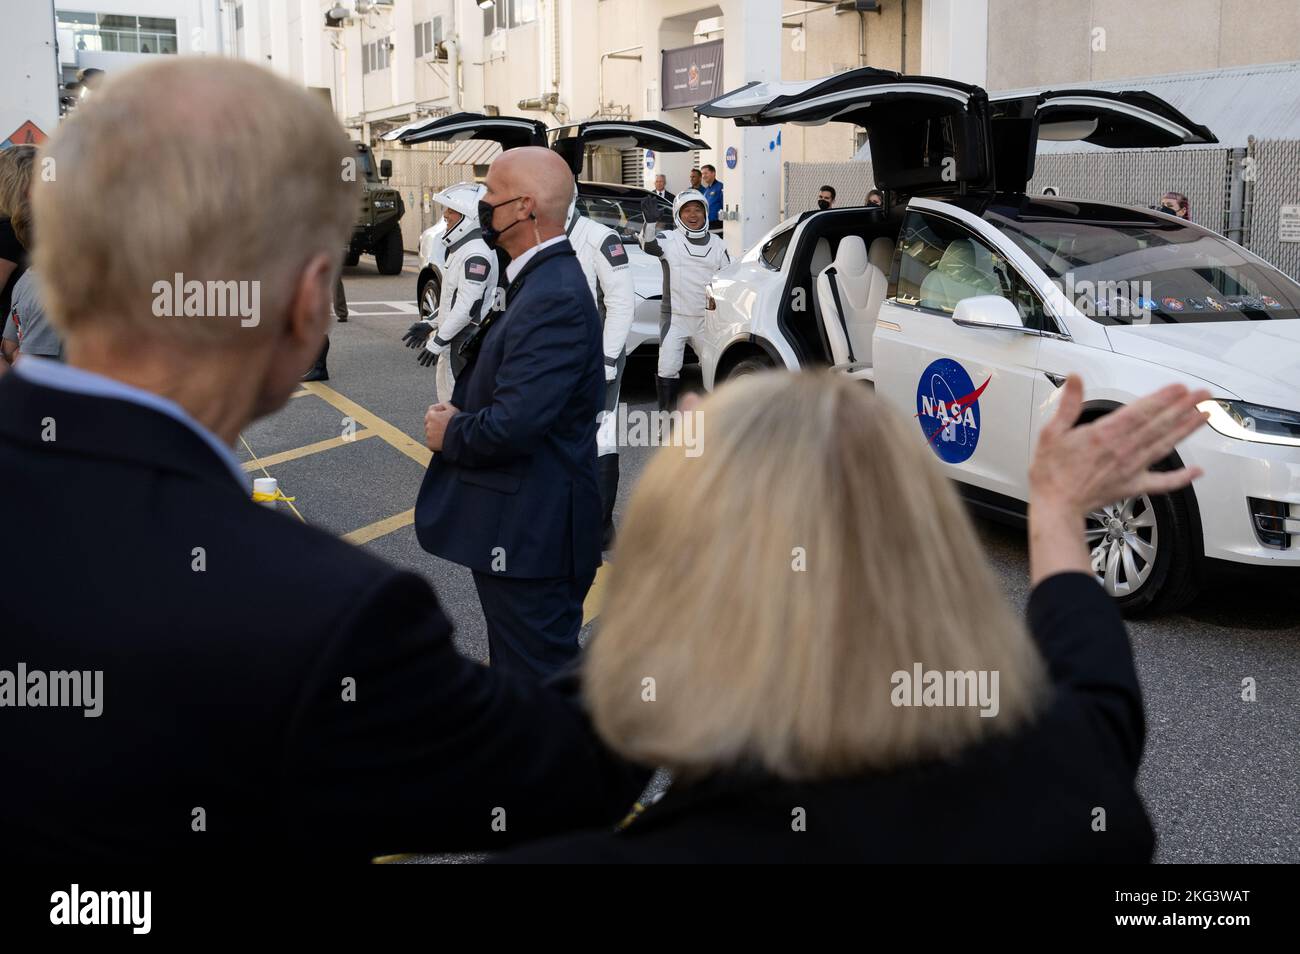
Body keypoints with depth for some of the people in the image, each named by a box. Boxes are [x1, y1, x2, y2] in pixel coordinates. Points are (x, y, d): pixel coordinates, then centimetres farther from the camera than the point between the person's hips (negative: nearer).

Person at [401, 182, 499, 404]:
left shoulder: (476, 254, -19)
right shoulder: (460, 248, 15)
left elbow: (468, 307, -23)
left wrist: (437, 342, -20)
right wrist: (429, 324, 17)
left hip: (466, 341, -11)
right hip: (453, 339, 11)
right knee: (448, 395, 17)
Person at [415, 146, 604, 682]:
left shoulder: (554, 298, -23)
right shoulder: (542, 282, 10)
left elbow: (513, 425, -29)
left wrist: (449, 433, -10)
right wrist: (458, 417, -2)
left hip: (530, 534, -10)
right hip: (520, 524, 10)